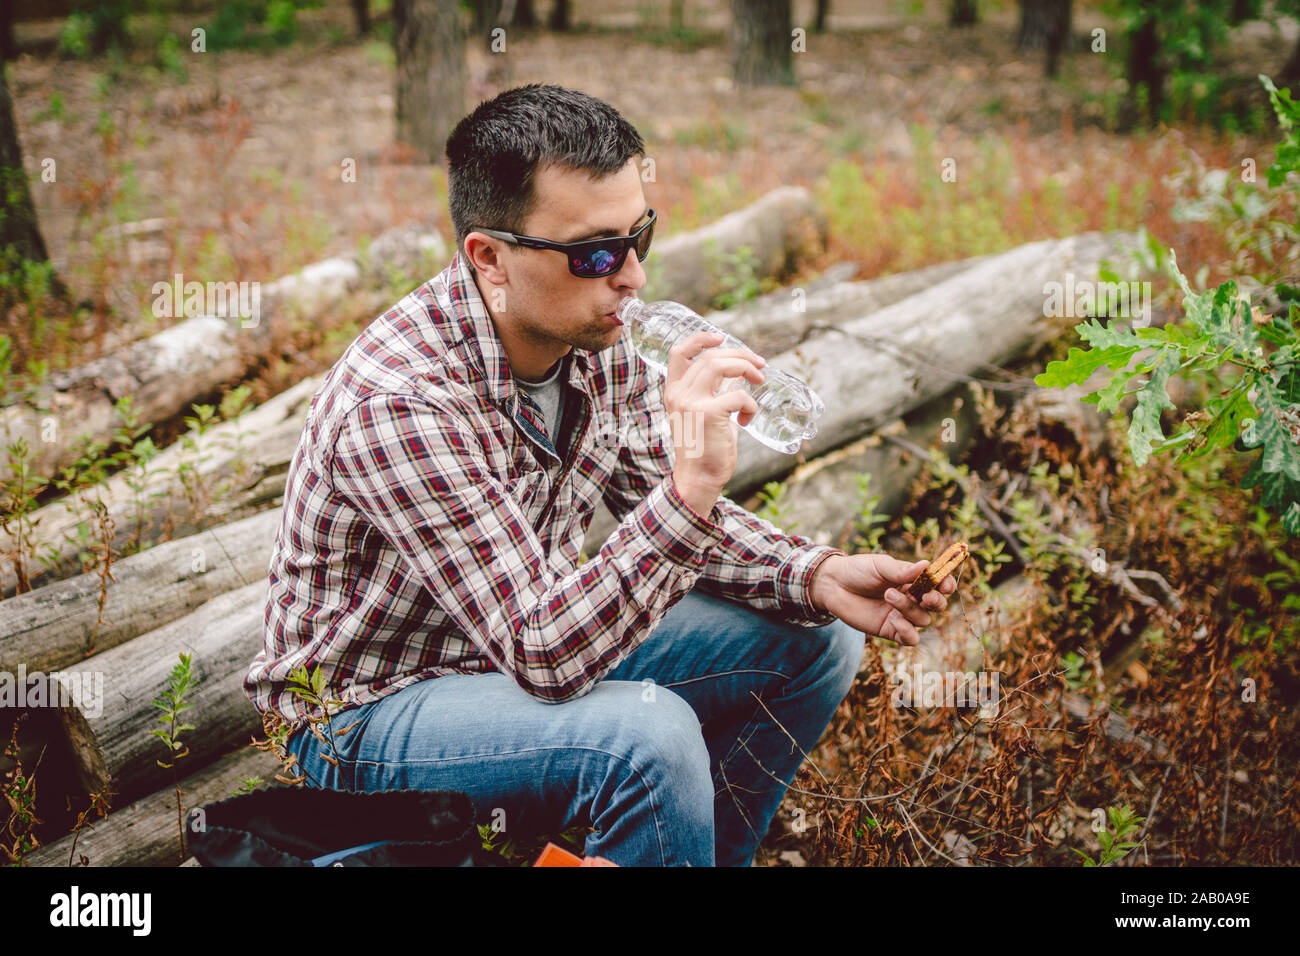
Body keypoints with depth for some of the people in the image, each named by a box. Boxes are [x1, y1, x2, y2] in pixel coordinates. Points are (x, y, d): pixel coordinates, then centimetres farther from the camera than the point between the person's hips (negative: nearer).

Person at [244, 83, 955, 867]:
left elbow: (663, 515, 4)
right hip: (376, 706, -8)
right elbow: (541, 654, -34)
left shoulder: (594, 334, -7)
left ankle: (708, 853, 18)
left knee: (815, 642, 2)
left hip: (535, 636, 8)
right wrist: (689, 493, -42)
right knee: (648, 734, -34)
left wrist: (821, 576, -12)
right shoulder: (399, 404, -32)